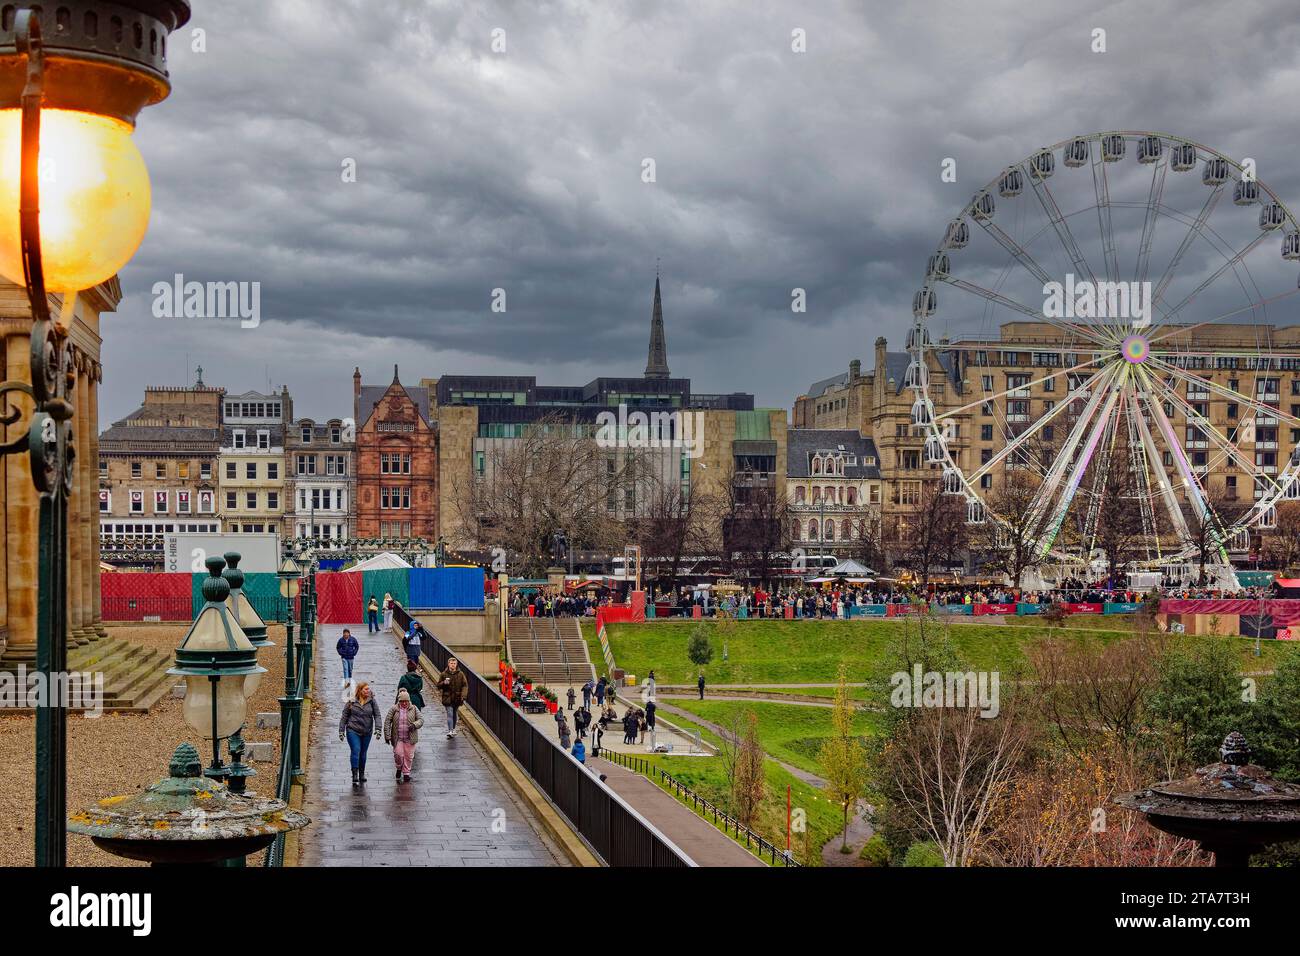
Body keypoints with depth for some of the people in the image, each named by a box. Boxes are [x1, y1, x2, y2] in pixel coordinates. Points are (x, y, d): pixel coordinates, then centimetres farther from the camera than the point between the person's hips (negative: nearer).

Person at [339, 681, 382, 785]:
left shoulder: (372, 701, 1)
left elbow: (377, 716, 1)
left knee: (363, 753, 10)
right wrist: (341, 731, 1)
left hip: (366, 732, 2)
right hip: (353, 730, -2)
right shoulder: (351, 702, -2)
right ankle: (355, 774, -11)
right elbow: (344, 717, 4)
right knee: (355, 750, -14)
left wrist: (377, 728, -11)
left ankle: (362, 774, 22)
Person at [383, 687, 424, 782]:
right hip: (397, 738, -1)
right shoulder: (393, 709, 1)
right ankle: (399, 768, 19)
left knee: (408, 756, 3)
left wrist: (414, 725, -19)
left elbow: (421, 720, 3)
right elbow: (387, 722, 0)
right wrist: (387, 735, -7)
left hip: (410, 738, 1)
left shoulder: (414, 709, 4)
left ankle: (406, 773, 17)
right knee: (398, 754, -10)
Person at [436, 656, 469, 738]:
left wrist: (463, 696, -13)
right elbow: (438, 686, 5)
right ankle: (450, 731, -16)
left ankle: (453, 729, 32)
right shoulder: (444, 674, -1)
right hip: (448, 698, -2)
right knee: (450, 714, -11)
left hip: (457, 698, 2)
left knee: (454, 714, 16)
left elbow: (465, 685, -1)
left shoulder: (461, 674, 0)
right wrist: (444, 683, -17)